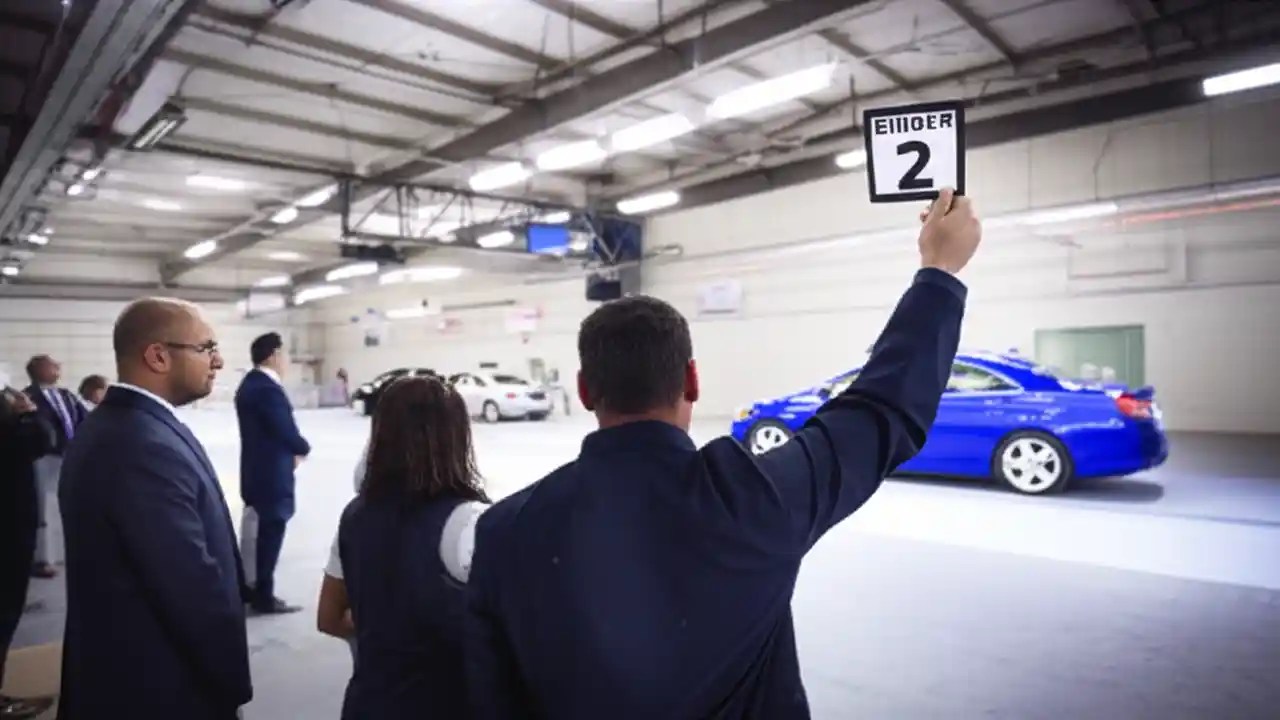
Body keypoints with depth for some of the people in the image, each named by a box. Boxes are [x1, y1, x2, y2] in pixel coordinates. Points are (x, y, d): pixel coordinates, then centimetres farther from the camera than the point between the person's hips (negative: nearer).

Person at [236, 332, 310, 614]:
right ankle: (263, 596, 13)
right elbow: (287, 432, -23)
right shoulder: (268, 389, -22)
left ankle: (251, 587, 31)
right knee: (269, 534, 2)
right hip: (272, 474, -10)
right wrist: (304, 448, -3)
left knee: (256, 532, 19)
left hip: (256, 471, 10)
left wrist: (290, 451, 4)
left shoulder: (250, 384, 10)